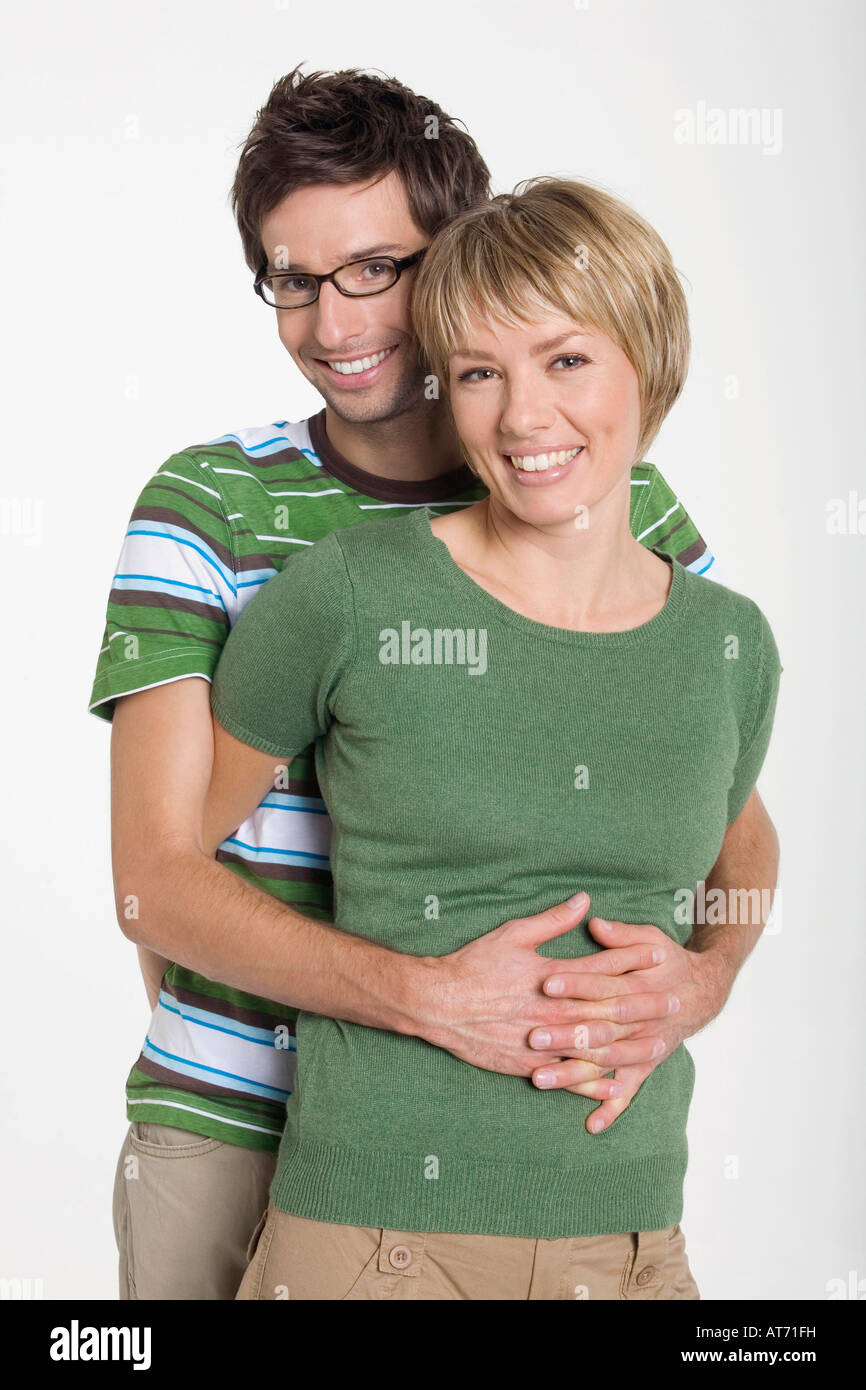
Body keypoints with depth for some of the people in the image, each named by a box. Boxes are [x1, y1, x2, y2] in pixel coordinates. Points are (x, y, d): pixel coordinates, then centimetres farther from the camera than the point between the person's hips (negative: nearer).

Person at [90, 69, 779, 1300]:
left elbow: (736, 818, 5)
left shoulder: (620, 502, -1)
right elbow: (156, 877, -12)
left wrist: (702, 973, -18)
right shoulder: (206, 506, -6)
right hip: (232, 1121, -1)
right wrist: (430, 997, -27)